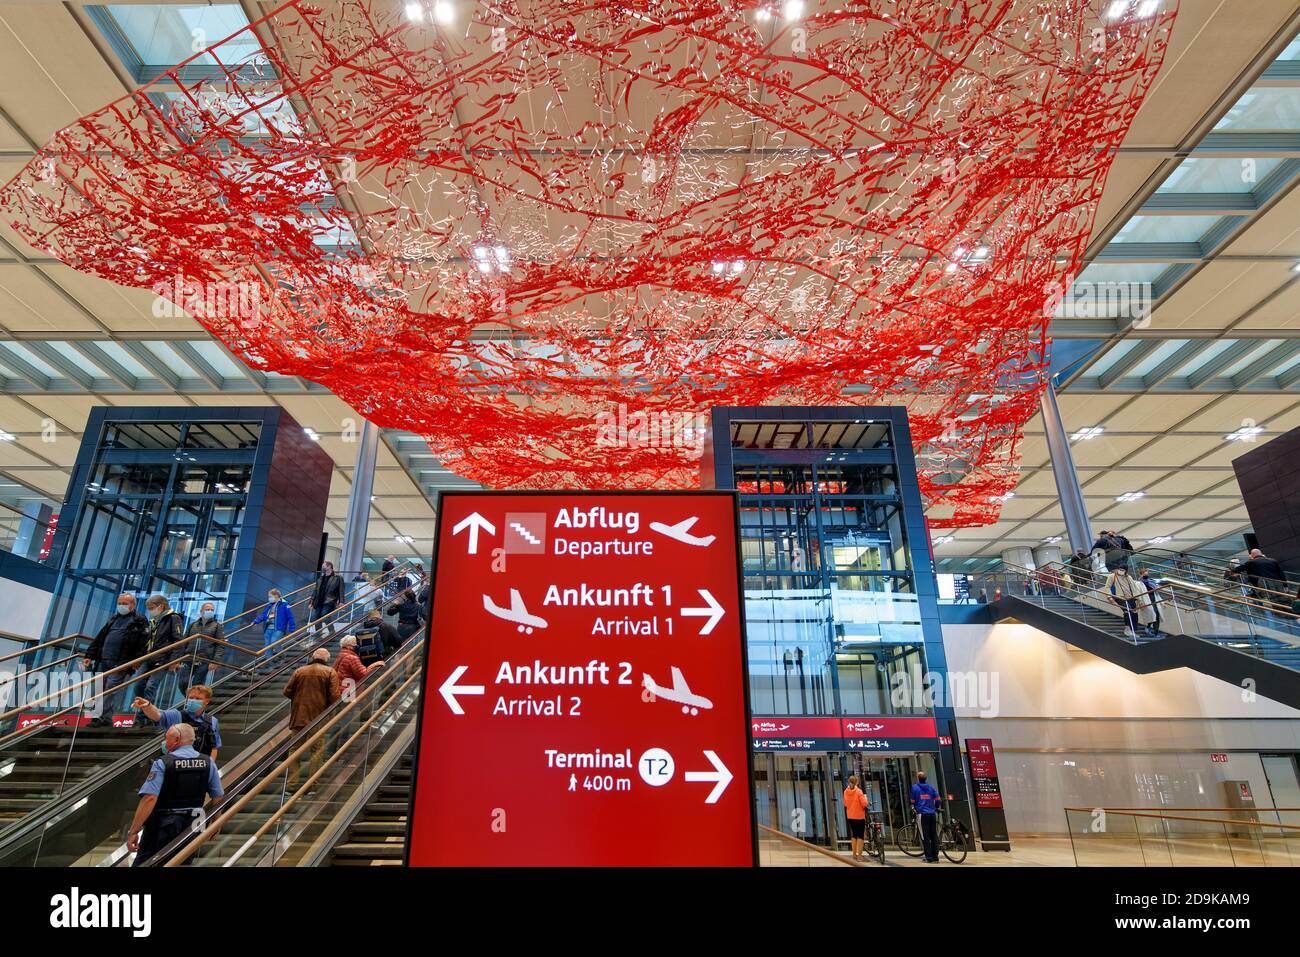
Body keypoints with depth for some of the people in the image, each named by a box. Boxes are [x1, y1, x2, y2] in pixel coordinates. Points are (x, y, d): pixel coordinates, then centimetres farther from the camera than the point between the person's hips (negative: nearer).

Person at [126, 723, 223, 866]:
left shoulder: (162, 764, -12)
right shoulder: (208, 763, 0)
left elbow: (150, 798, -22)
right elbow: (218, 797, 3)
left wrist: (133, 831, -18)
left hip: (162, 825, -4)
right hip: (192, 825, 4)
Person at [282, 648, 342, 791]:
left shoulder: (299, 671, 7)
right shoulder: (330, 672, -2)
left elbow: (287, 692, 5)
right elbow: (335, 696, -10)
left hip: (298, 716, 3)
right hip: (317, 717, -3)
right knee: (317, 749, 5)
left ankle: (292, 783, 11)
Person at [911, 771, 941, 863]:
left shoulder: (915, 787, 1)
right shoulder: (931, 787, 9)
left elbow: (913, 801, 5)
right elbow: (937, 799, 6)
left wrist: (913, 808, 24)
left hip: (922, 814, -4)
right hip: (932, 814, 4)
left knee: (925, 837, -1)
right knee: (934, 836, 9)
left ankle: (929, 858, -3)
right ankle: (935, 857, 10)